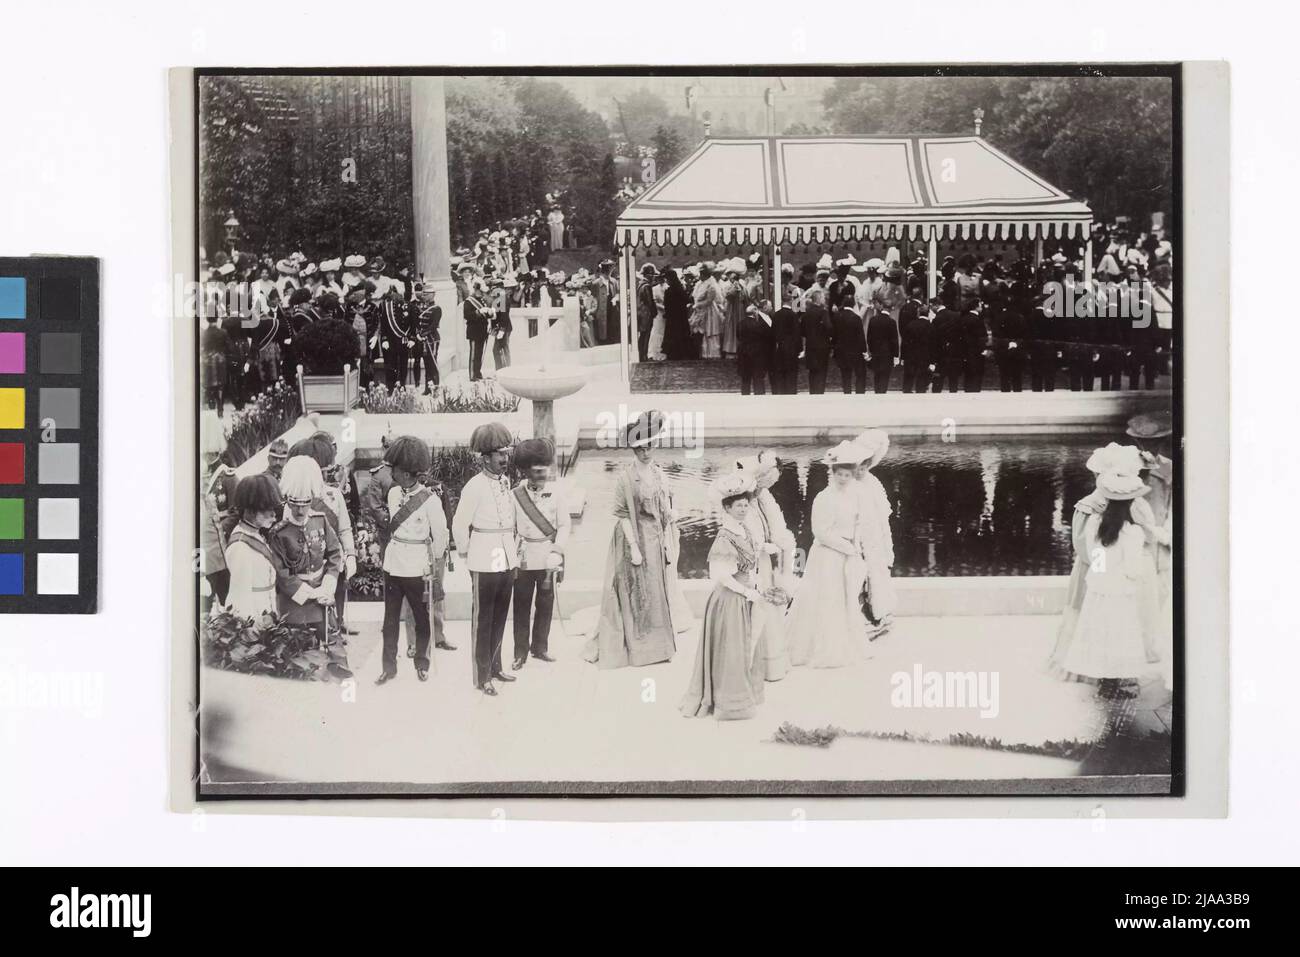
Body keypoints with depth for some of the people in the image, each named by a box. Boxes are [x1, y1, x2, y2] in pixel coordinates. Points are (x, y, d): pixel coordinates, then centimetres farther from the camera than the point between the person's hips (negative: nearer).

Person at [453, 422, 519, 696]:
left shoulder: (507, 484, 9)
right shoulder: (475, 486, -12)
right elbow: (459, 525, -10)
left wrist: (515, 554, 15)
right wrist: (467, 557, -2)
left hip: (507, 562, 6)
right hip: (485, 564, -6)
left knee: (500, 618, 13)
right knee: (483, 620, 0)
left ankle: (495, 667, 24)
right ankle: (482, 676, 5)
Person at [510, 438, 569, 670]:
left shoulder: (555, 494, 1)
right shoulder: (516, 495, 0)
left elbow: (564, 526, 2)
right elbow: (510, 527, 4)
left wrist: (556, 551, -8)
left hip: (548, 558, 1)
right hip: (523, 559, -1)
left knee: (545, 603, 6)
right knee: (521, 605, 1)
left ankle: (540, 647, 19)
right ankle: (520, 652, 7)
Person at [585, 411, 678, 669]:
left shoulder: (659, 475, 6)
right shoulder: (625, 478, -9)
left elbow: (666, 513, 8)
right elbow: (622, 514, -11)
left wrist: (669, 543, 3)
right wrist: (634, 547, -16)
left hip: (657, 540, 5)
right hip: (635, 537, -5)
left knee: (657, 592, 10)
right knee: (636, 594, 1)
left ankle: (657, 644, 20)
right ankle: (635, 648, 10)